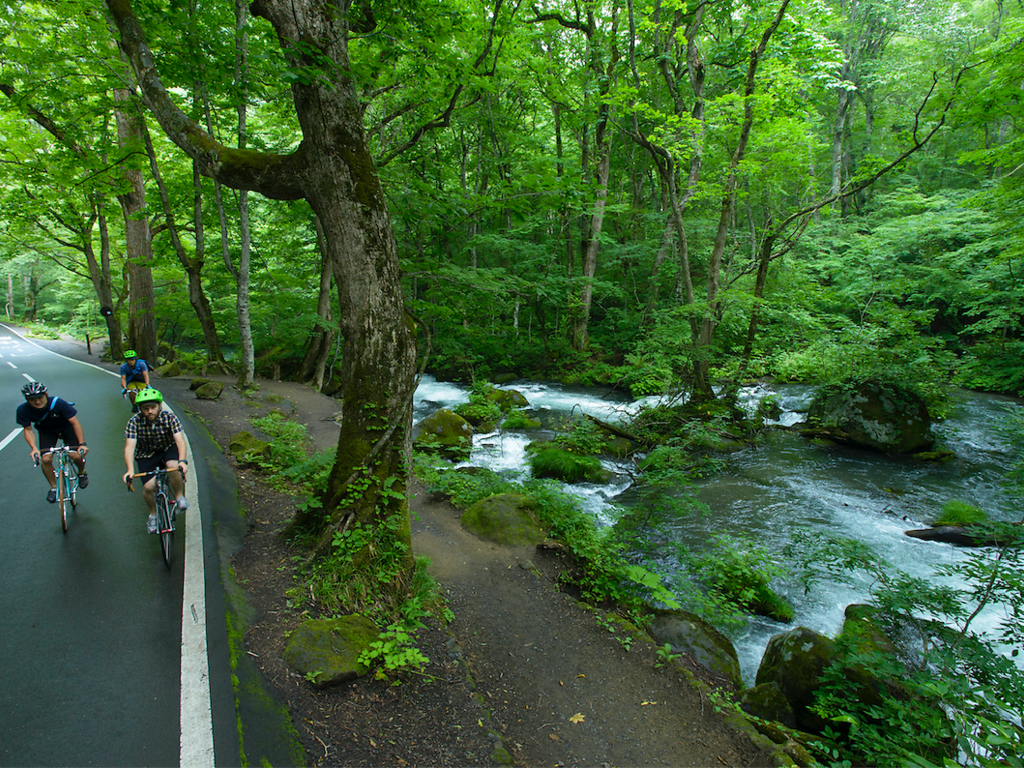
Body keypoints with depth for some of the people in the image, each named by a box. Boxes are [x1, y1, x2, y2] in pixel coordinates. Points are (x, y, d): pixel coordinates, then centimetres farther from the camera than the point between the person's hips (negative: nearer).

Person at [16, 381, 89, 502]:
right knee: (46, 459, -17)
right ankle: (54, 487, 6)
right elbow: (28, 430, -14)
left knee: (76, 455, -19)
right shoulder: (23, 410, -24)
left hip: (66, 428, -2)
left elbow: (75, 422, -30)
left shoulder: (58, 403, -33)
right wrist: (34, 447, -30)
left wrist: (82, 443, -35)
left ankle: (82, 472, 16)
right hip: (47, 431, 2)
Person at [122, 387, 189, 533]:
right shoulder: (134, 422, -19)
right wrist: (130, 470, -41)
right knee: (148, 486, -16)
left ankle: (179, 497, -8)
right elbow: (129, 447, -26)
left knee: (174, 466, -34)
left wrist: (182, 460, -47)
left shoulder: (169, 418, -21)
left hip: (168, 449, -1)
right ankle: (153, 514, 14)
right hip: (147, 455, 1)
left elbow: (180, 440, -30)